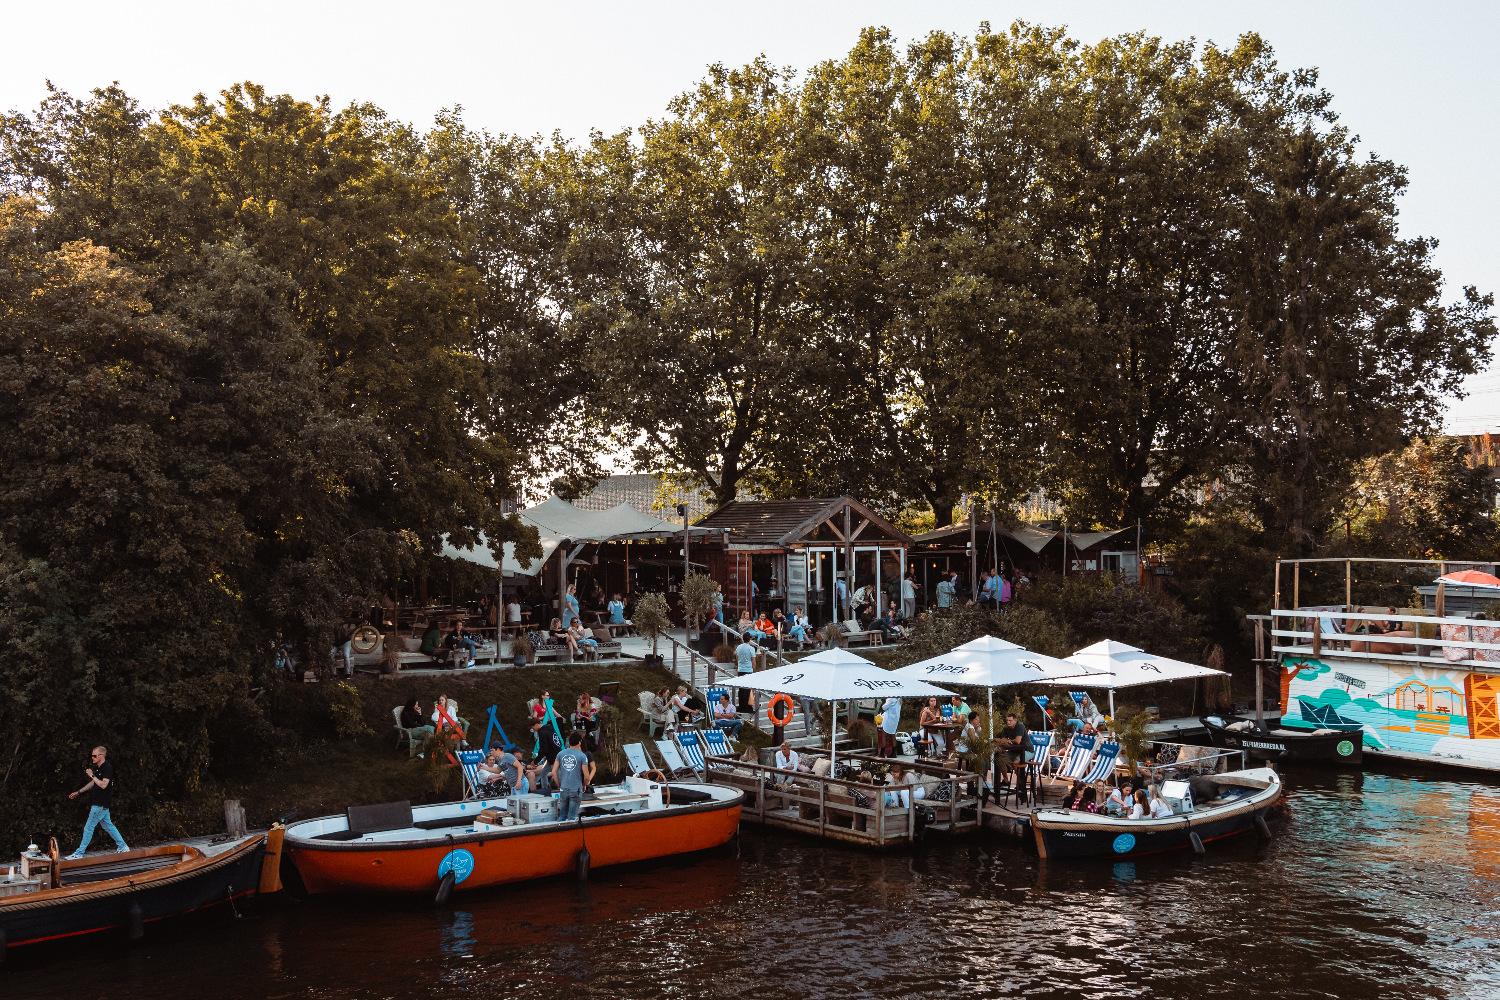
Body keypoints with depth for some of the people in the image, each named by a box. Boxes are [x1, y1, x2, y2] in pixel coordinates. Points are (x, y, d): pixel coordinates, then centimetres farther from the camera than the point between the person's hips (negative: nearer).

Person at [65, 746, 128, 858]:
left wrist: (92, 775, -20)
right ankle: (123, 846, 19)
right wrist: (78, 792, 26)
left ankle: (79, 853, 3)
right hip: (101, 804, 10)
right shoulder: (97, 768, 13)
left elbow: (103, 785, -25)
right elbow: (93, 783, 25)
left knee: (88, 828, -3)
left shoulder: (107, 768, -17)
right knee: (108, 825, 14)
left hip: (100, 804, -10)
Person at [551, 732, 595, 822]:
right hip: (576, 790, -3)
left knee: (561, 817, 13)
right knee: (572, 818, 2)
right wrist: (584, 785, 13)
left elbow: (554, 772, 2)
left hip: (563, 790, 3)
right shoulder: (582, 756, -6)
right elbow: (586, 776, -7)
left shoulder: (560, 754, 4)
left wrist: (559, 785, 14)